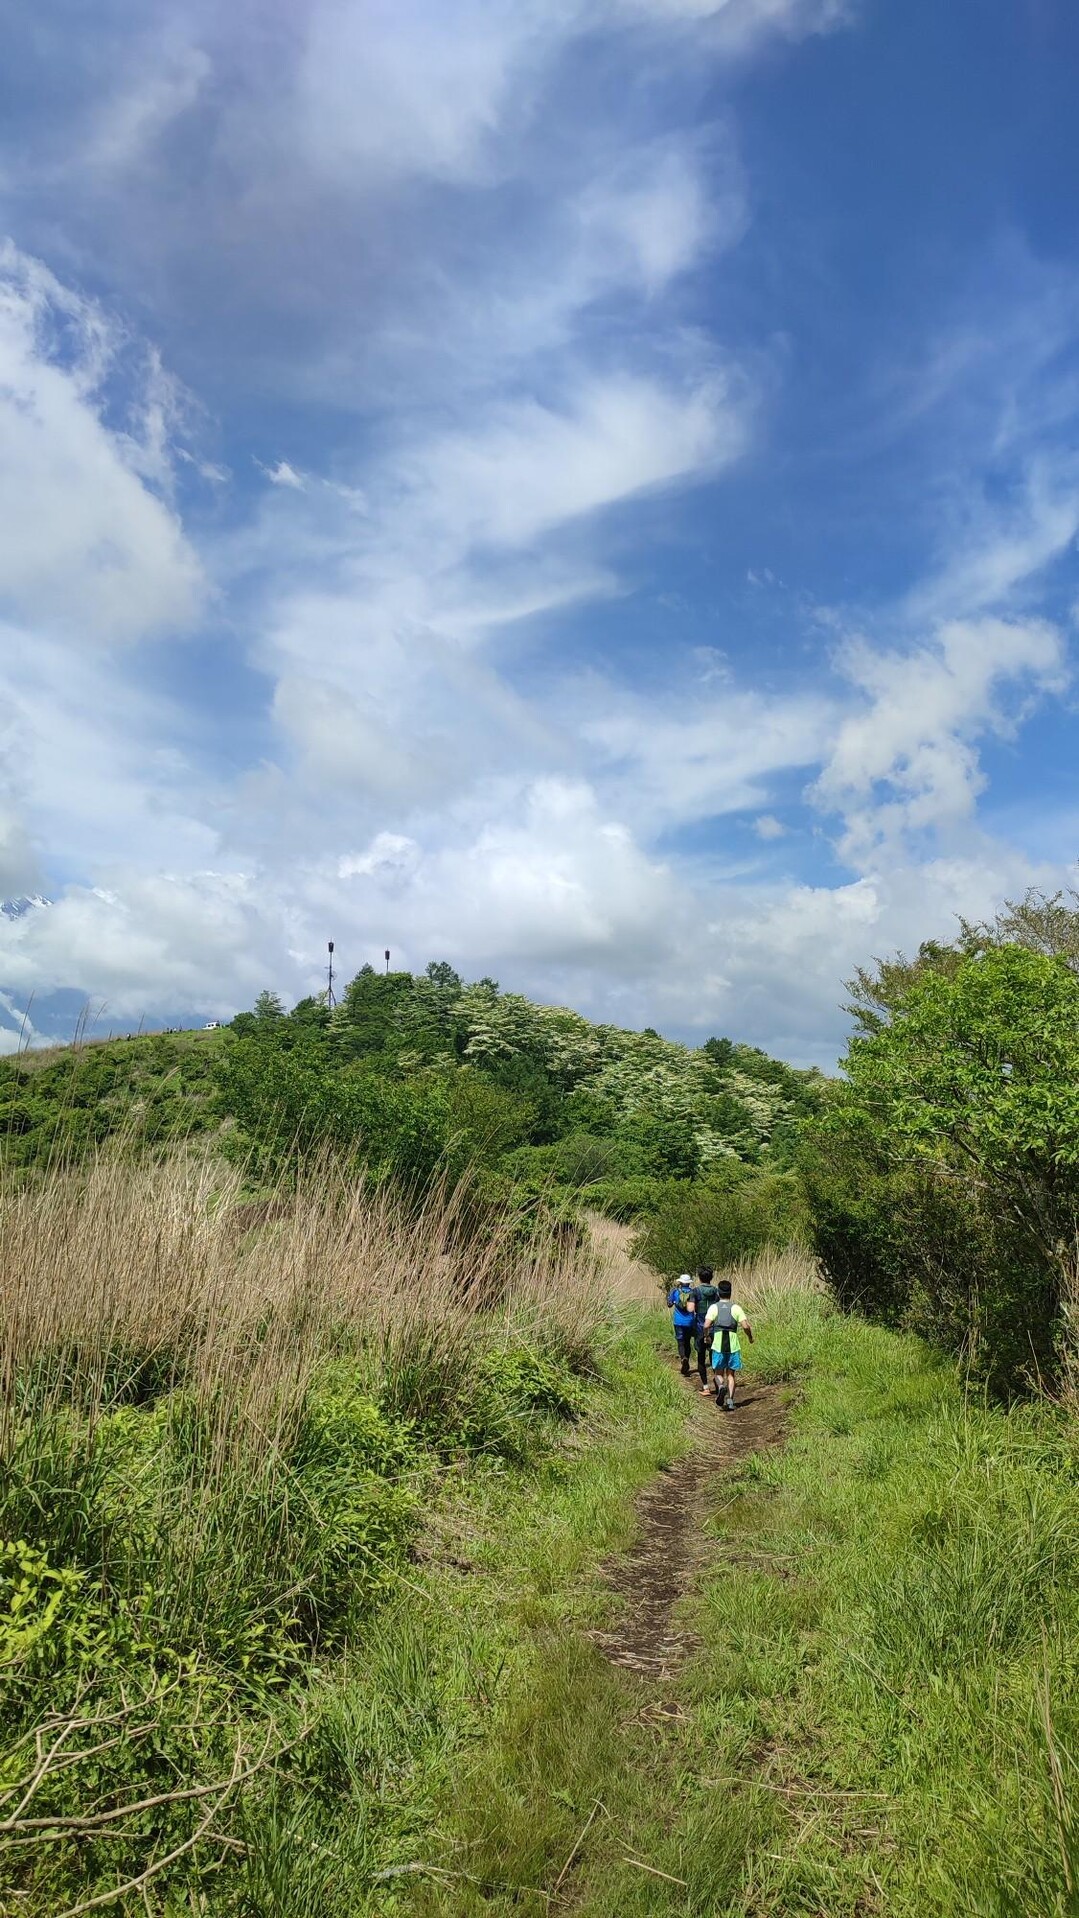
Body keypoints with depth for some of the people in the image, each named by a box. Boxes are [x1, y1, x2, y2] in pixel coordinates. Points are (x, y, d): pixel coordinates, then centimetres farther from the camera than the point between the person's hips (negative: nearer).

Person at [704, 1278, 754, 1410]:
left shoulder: (714, 1307, -1)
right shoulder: (736, 1307, 0)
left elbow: (707, 1325, -12)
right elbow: (745, 1326, -8)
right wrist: (750, 1337, 11)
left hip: (718, 1345, -1)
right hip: (733, 1345, 1)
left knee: (718, 1373, 11)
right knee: (731, 1374, 13)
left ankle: (721, 1386, -19)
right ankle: (730, 1400, 1)